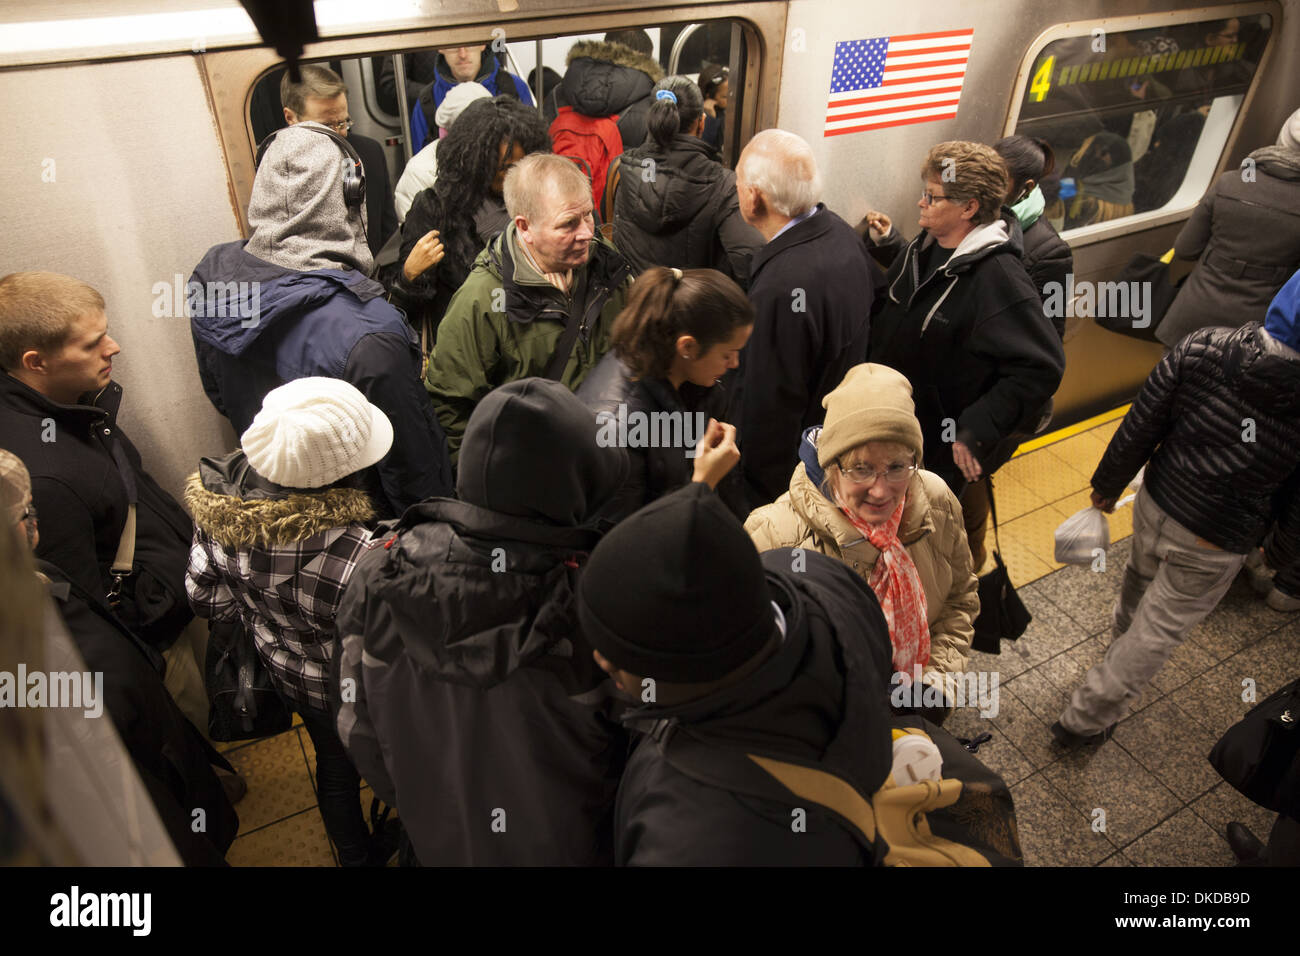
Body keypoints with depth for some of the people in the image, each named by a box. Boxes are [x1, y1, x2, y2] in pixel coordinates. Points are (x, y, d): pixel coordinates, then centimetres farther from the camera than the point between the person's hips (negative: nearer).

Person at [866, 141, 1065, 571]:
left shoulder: (999, 280, -28)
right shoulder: (924, 247, -2)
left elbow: (1041, 367, -28)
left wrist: (978, 433, -29)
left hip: (943, 447, -8)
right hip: (897, 419, 8)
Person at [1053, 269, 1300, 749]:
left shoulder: (1202, 348, -19)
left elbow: (1140, 426, -10)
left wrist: (1107, 485, 5)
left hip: (1156, 501, 4)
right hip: (1215, 547, -3)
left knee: (1140, 581, 33)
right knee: (1157, 635, 14)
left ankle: (1120, 638, 64)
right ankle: (1084, 719, 24)